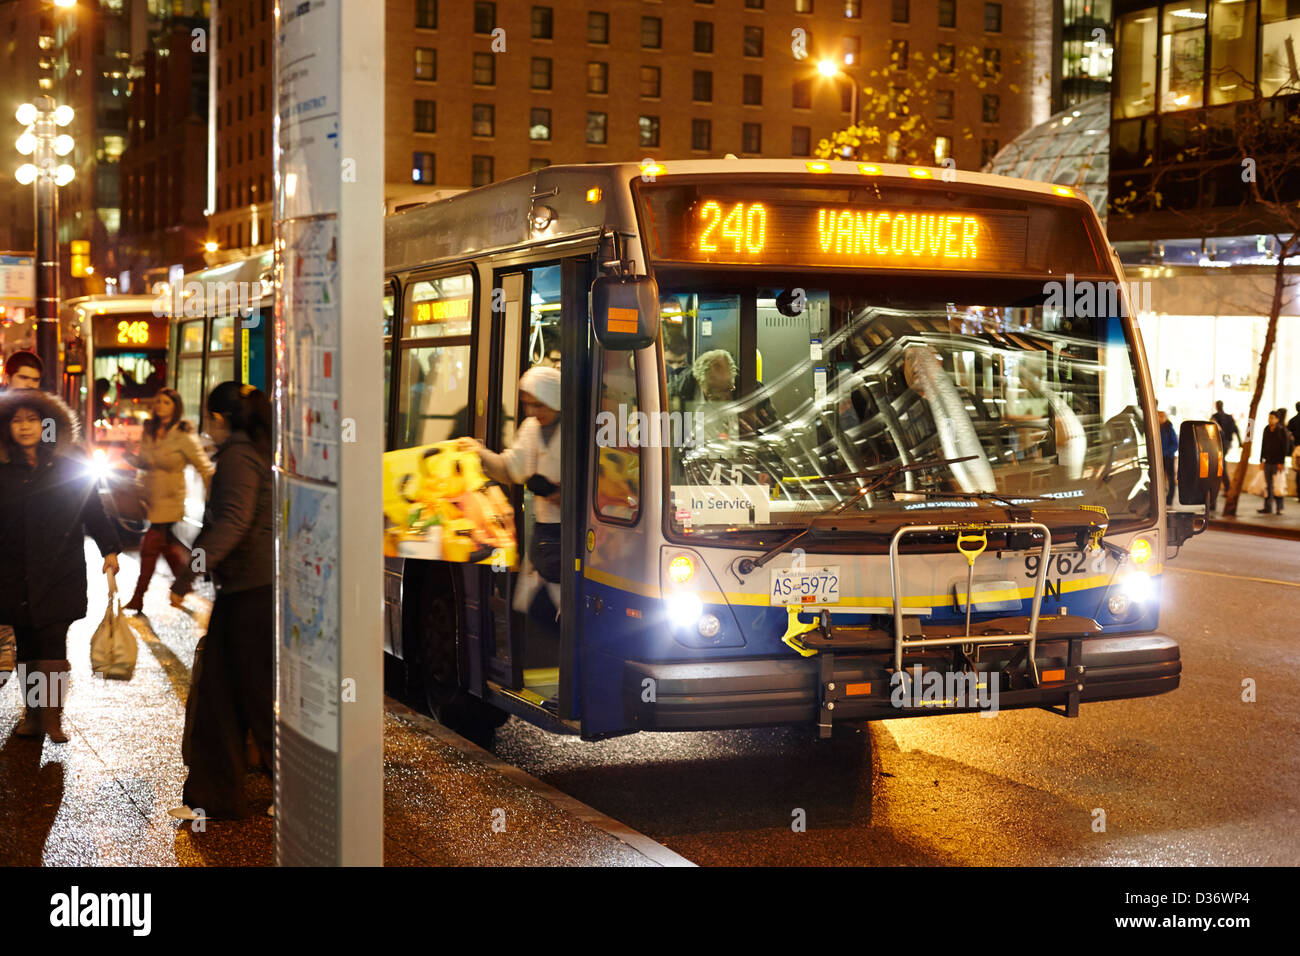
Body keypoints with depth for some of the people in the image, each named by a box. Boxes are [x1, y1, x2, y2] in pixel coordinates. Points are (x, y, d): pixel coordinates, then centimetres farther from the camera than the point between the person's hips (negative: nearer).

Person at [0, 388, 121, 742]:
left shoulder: (69, 465, 1)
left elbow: (93, 510, 5)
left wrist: (110, 549, -1)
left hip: (59, 571, -2)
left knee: (53, 643, -8)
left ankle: (52, 717, -4)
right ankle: (32, 714, 16)